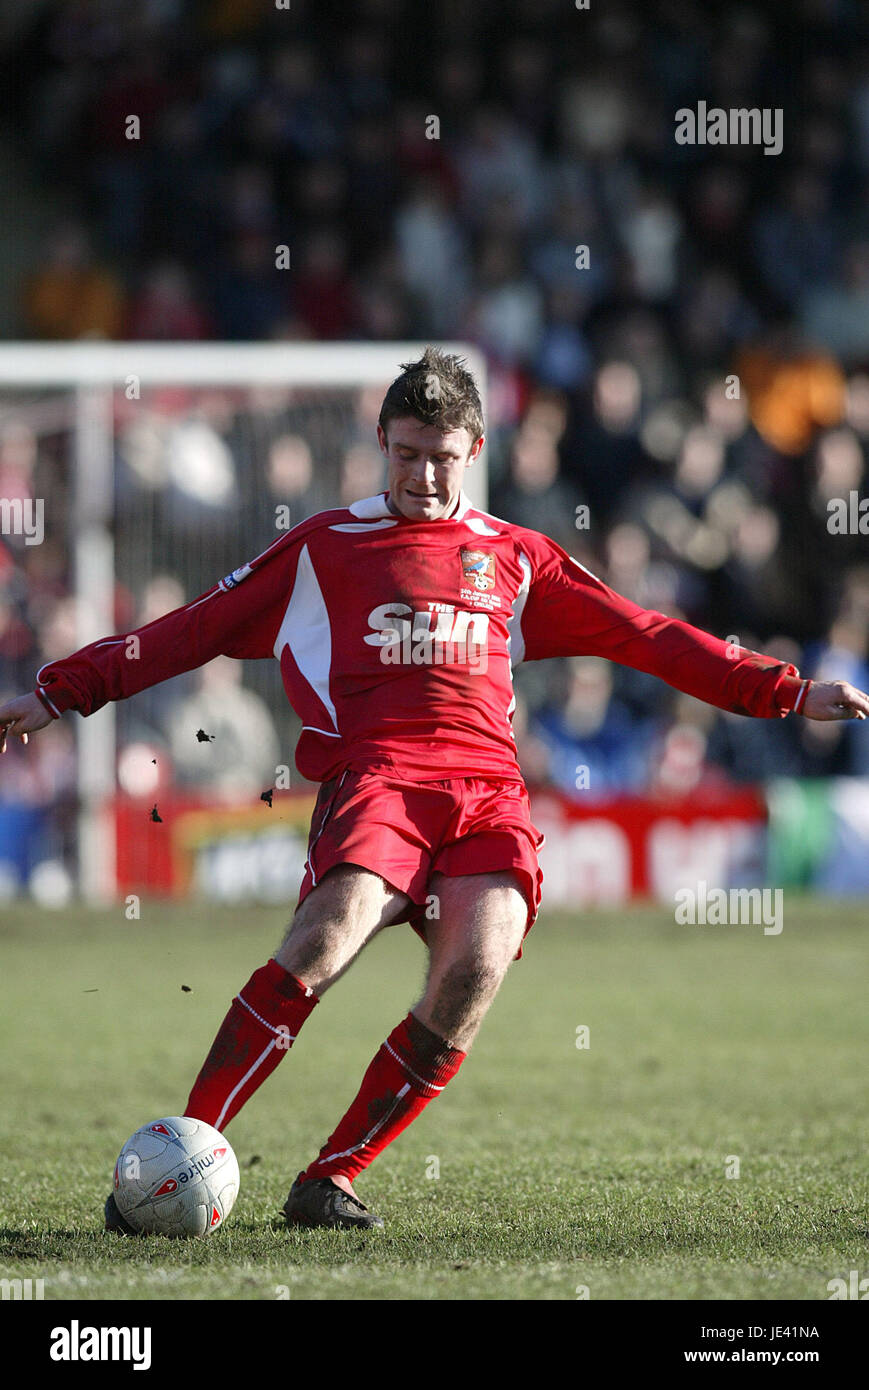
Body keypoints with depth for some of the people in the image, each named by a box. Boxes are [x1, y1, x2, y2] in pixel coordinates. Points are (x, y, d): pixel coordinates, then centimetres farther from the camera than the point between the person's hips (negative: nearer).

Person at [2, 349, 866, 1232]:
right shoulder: (325, 546, 18)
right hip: (374, 774, -2)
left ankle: (329, 1181, -17)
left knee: (476, 968, -26)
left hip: (488, 791, 2)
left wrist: (789, 693, 21)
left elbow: (646, 637, 26)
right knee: (333, 932, -31)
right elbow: (194, 629, 17)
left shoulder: (514, 558, 24)